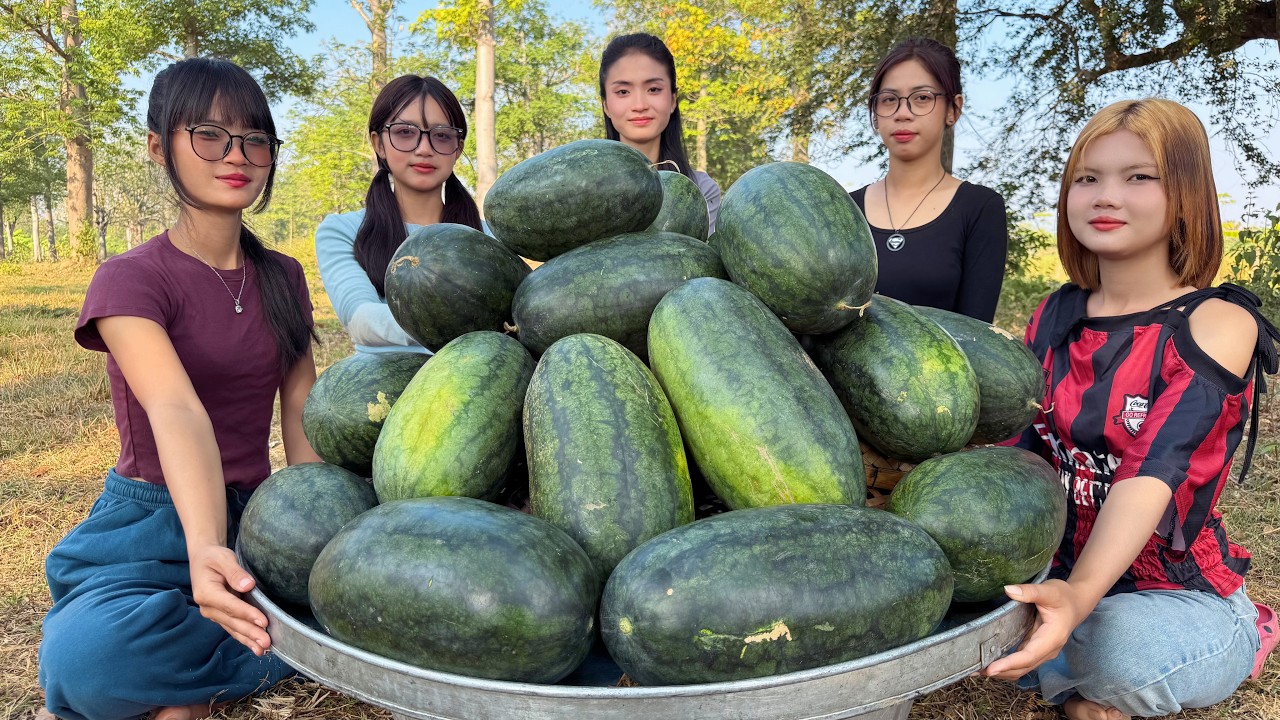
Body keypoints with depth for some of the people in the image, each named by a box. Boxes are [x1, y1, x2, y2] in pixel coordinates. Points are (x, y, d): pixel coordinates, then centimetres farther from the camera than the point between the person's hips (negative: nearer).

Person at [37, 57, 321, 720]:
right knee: (87, 659, -36)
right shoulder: (130, 280, -11)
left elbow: (302, 416, -1)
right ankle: (280, 649, -13)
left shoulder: (283, 278, 7)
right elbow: (178, 414, -29)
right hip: (154, 525, -4)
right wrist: (205, 550, -46)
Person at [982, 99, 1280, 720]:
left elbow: (1155, 470, -26)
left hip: (1180, 596, -6)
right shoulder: (1054, 318, 5)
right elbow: (1016, 442, 0)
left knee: (1114, 641, -38)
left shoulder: (1218, 324, -11)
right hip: (1058, 577, 6)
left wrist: (1080, 595, -41)